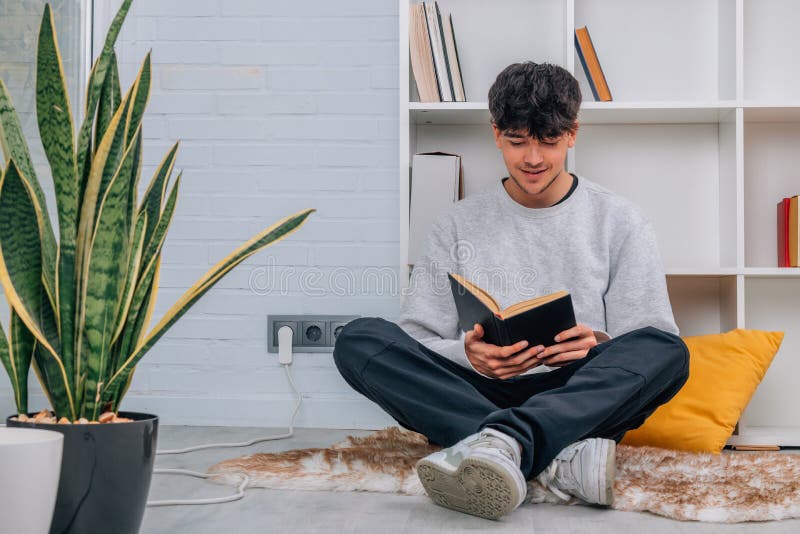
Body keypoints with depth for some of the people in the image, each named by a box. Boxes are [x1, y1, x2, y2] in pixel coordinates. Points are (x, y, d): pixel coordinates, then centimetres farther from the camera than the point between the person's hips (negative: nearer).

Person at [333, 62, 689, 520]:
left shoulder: (620, 222, 10)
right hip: (477, 394, 1)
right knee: (359, 340, -23)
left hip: (581, 399, -1)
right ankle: (558, 458, -38)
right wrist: (468, 356, -18)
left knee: (667, 352, -29)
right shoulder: (459, 225, 12)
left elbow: (655, 345, 4)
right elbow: (415, 345, 6)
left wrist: (599, 347, -19)